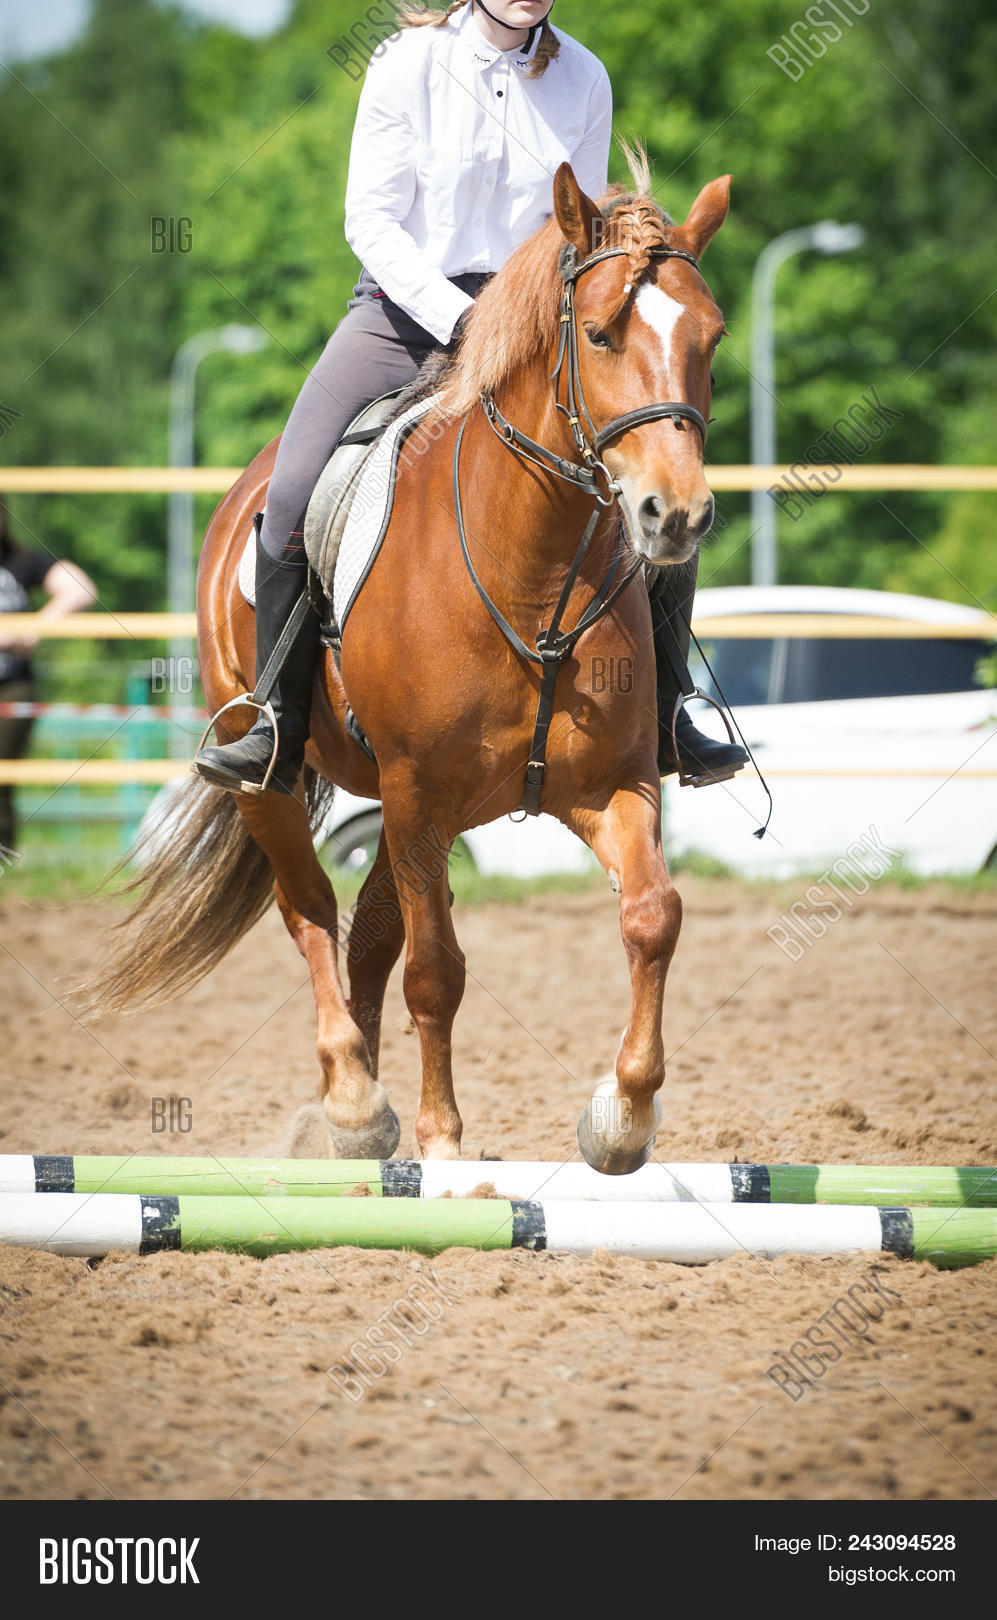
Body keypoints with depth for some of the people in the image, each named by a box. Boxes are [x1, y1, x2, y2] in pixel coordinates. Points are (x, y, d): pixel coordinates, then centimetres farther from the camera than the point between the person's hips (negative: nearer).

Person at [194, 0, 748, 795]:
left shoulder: (584, 79, 2)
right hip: (407, 307, -3)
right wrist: (459, 318, -20)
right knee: (292, 495, -22)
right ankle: (278, 731, -10)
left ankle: (662, 719, 8)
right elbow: (371, 220, -9)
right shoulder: (409, 64, -7)